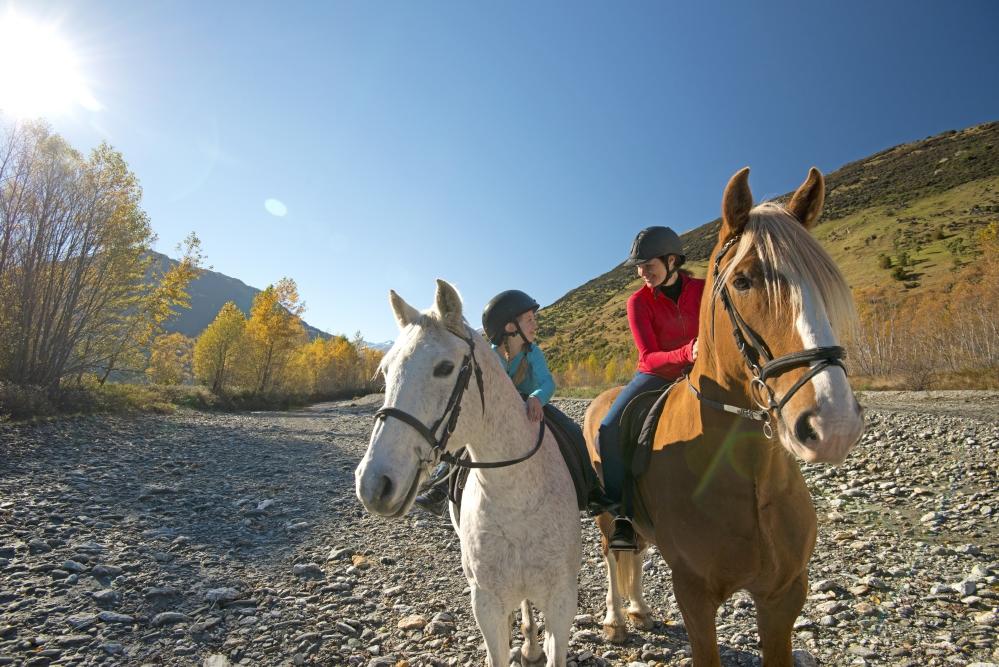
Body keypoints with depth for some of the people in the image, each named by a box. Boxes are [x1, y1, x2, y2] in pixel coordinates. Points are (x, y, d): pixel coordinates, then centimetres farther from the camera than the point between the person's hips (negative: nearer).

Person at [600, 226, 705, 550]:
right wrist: (687, 352, -34)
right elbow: (649, 357, -16)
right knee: (609, 428, -23)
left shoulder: (702, 290, -4)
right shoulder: (639, 301, -10)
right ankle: (624, 514, -13)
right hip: (654, 375, -1)